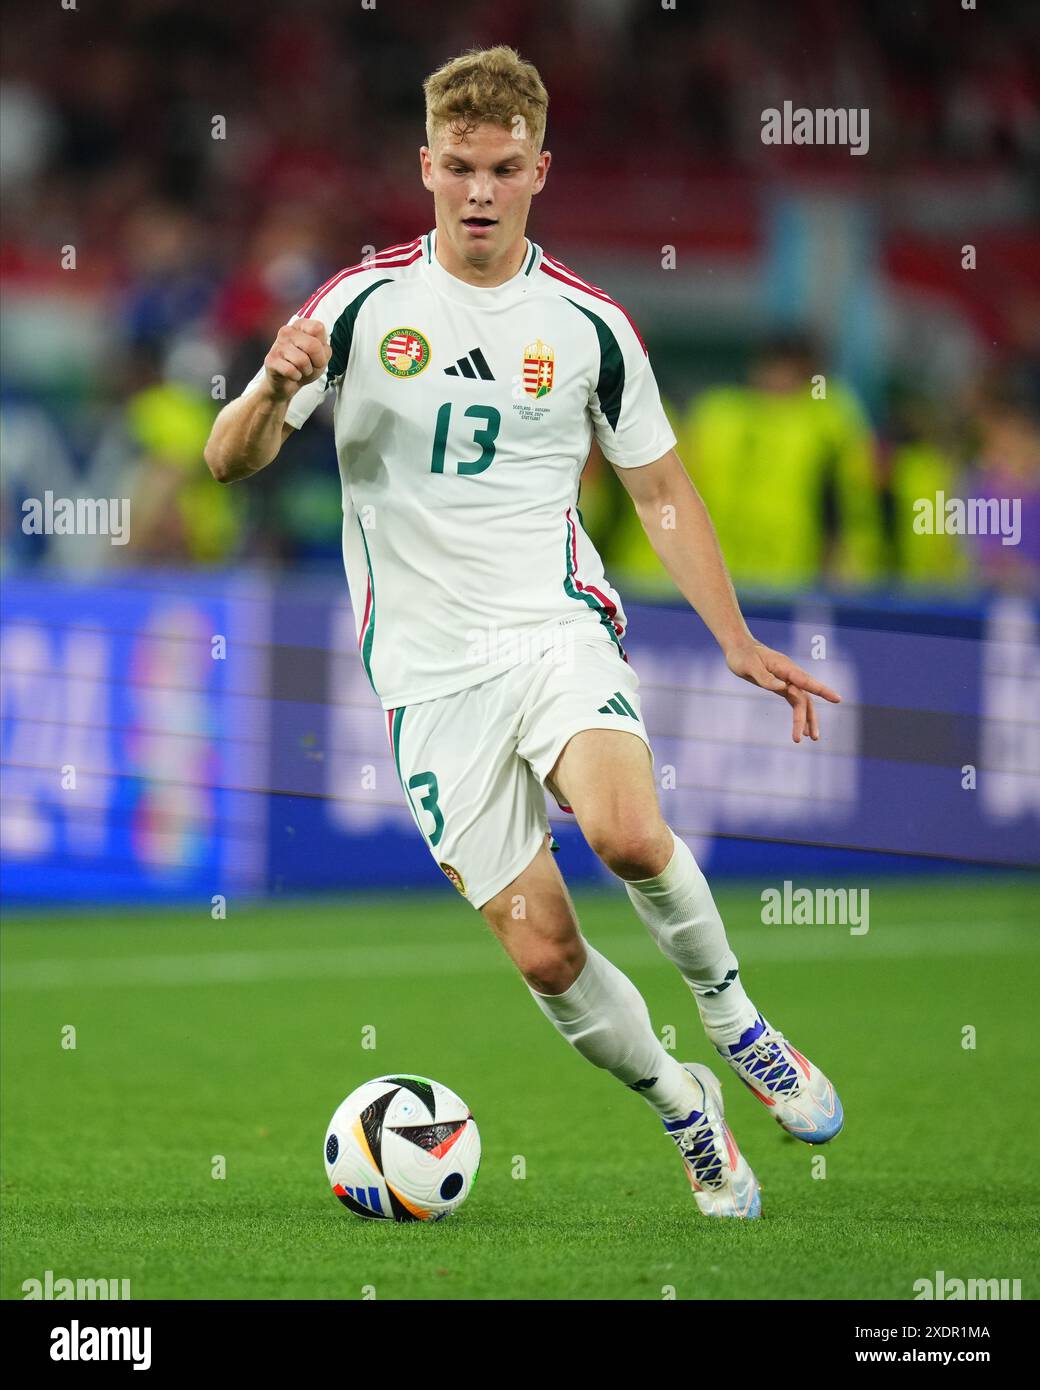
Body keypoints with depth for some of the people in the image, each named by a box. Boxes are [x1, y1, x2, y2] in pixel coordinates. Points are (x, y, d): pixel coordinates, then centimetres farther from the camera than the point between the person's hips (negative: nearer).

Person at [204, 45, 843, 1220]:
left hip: (555, 629, 0)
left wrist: (737, 641, 4)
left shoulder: (587, 325, 3)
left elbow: (661, 490, 14)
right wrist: (274, 389, -23)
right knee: (540, 949, -7)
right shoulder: (363, 304, -1)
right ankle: (682, 1109, 19)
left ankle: (734, 1020, -4)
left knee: (628, 834, -31)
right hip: (430, 671, 0)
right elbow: (230, 463, -1)